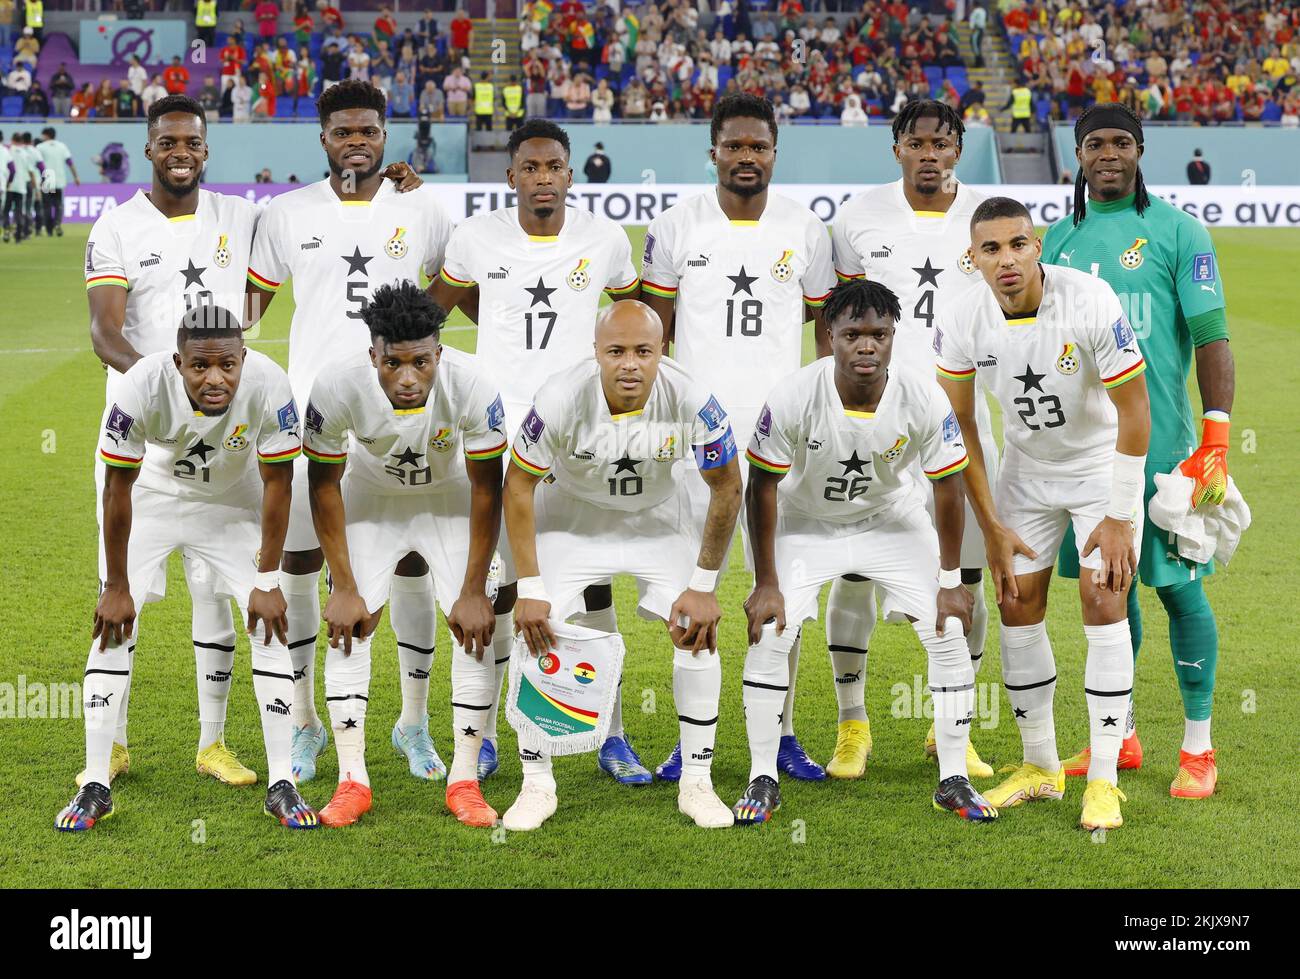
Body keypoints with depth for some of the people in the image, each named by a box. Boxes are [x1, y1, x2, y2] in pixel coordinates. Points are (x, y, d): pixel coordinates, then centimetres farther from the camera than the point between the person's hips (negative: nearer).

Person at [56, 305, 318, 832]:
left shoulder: (267, 385, -33)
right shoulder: (144, 386, -34)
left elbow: (277, 483, -18)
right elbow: (118, 488, -21)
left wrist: (267, 581, -14)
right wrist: (117, 586, -13)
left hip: (233, 501, 1)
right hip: (155, 495, 0)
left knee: (271, 622, -9)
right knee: (113, 626, -10)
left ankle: (281, 784, -1)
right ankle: (95, 785, -1)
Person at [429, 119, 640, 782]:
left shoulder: (605, 240, -2)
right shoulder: (476, 238, -3)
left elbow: (632, 309, 17)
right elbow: (434, 307, 16)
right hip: (499, 428, 0)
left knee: (593, 583, 1)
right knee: (495, 586, 4)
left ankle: (612, 738, 11)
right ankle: (484, 736, 16)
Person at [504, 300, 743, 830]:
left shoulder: (691, 400, -30)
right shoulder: (561, 399, -32)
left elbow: (726, 489, -14)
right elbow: (518, 487, -17)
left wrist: (703, 586, -13)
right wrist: (529, 589, -17)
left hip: (661, 517, 1)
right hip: (574, 514, -1)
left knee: (700, 631, -11)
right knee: (537, 632, -12)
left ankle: (696, 783, 4)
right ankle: (536, 785, 3)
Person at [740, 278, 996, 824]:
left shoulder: (924, 400, -26)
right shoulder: (793, 398, -29)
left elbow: (947, 488, -12)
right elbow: (762, 487, -17)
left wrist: (950, 581, -8)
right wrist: (766, 583, -15)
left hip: (892, 521, 1)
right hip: (807, 525, -1)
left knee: (948, 634, -9)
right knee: (769, 635, -15)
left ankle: (953, 782, 6)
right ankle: (762, 782, -1)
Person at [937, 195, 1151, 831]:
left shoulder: (1091, 302, -28)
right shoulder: (961, 322, -17)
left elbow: (1133, 409, -19)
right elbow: (958, 424, -5)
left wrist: (1120, 517, -18)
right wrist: (992, 527, -5)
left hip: (1103, 462, -4)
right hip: (1026, 467, 4)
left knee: (1103, 602, -13)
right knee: (1017, 606, 2)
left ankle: (1103, 781, -6)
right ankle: (1040, 767, 17)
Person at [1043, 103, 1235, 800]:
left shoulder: (1176, 231, -3)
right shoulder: (1061, 238, 12)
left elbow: (1212, 337, -7)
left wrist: (1216, 439, -15)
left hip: (1158, 440, -5)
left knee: (1176, 583, -1)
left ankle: (1198, 748, 10)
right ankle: (1119, 736, 25)